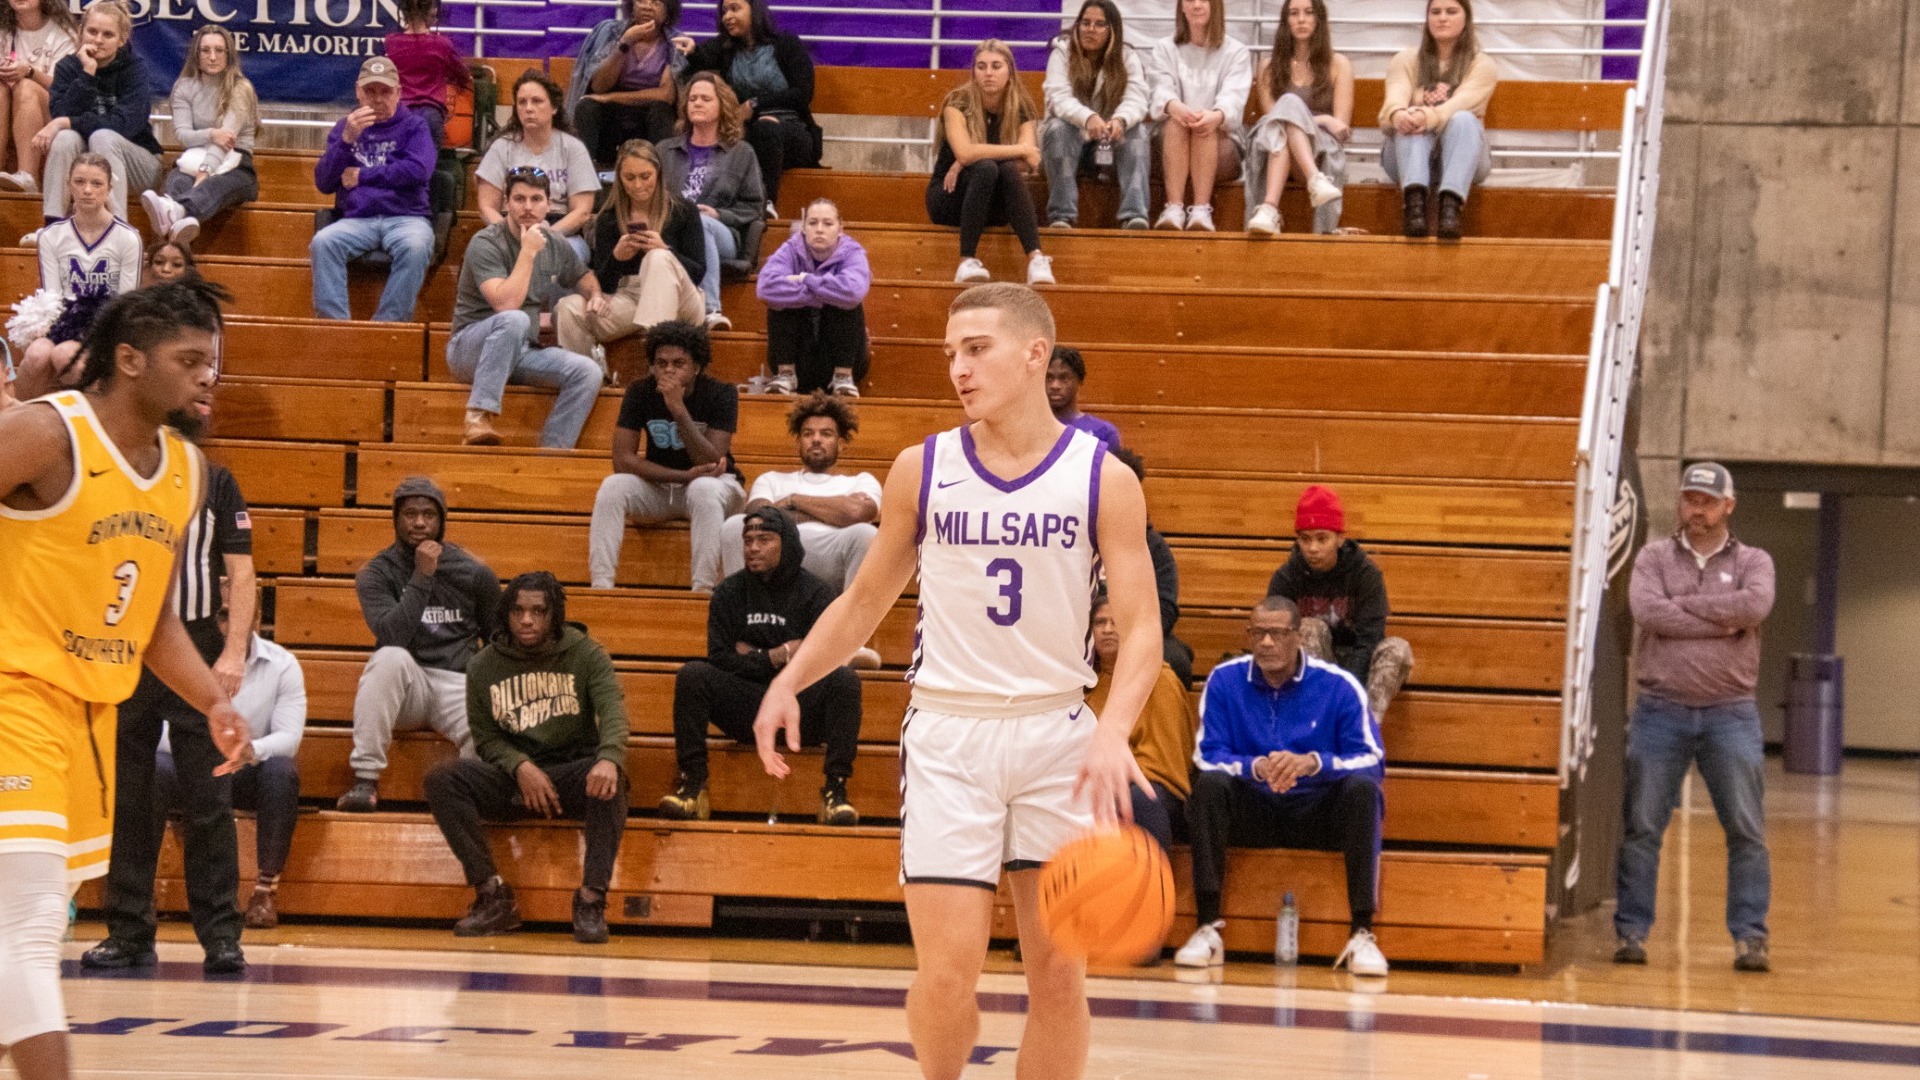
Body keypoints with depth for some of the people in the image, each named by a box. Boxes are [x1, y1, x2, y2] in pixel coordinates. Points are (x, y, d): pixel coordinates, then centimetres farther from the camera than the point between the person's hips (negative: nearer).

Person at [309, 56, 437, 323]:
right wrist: (347, 139, -8)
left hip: (406, 217, -2)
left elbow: (418, 171, -7)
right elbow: (323, 183, 7)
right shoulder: (344, 126, 18)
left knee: (415, 246, -36)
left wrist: (362, 176, -1)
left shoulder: (414, 126, 12)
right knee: (323, 242, -30)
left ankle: (389, 324, -35)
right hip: (357, 219, 2)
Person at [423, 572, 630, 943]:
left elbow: (612, 711, -16)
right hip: (511, 778, 2)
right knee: (442, 777, -24)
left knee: (610, 780, -38)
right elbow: (486, 738, 6)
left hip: (572, 774, -2)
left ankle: (592, 899, -34)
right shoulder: (484, 666, 6)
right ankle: (493, 895, -24)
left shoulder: (584, 654, 0)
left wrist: (609, 758, -39)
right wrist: (520, 767, -17)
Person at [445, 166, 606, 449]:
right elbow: (506, 304, -27)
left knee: (587, 371, -18)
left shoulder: (554, 246, 9)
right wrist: (528, 252, -21)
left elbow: (583, 276, 31)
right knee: (514, 320, -39)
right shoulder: (486, 244, -13)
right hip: (470, 349, -6)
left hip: (521, 354, 6)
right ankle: (479, 416, -40)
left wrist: (595, 295, 8)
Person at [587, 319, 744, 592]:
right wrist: (685, 475, -25)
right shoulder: (640, 392, -9)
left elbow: (712, 464, -25)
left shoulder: (721, 394, -16)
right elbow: (623, 460, -15)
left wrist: (678, 409, -35)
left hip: (712, 485, -3)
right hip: (657, 487, 3)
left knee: (704, 489, -38)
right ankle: (600, 585, -33)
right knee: (613, 486, -27)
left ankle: (703, 589, -42)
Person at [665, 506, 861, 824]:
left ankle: (836, 789, -30)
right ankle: (692, 783, -22)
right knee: (692, 674, -23)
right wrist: (776, 657, -10)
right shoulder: (729, 592, 7)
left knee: (843, 678, -30)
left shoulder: (817, 593, 2)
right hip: (745, 711, 1)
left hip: (803, 715, -1)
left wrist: (755, 656, -6)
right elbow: (720, 658, -2)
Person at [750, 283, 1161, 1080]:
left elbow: (1139, 629, -7)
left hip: (1056, 736, 0)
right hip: (948, 736, 0)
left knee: (1059, 973, 1)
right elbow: (866, 601, 12)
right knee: (947, 974, -8)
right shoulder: (922, 469, 2)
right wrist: (790, 680, -5)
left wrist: (1114, 730, -26)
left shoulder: (1103, 479, -3)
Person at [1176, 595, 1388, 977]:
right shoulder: (1224, 681, -3)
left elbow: (1372, 759, -11)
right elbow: (1207, 757, -8)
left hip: (1319, 814, -1)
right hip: (1253, 813, 1)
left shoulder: (1338, 685, -7)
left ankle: (1362, 934, -31)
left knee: (1362, 787, -30)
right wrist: (1255, 767, -29)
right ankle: (1208, 929, -29)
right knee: (1210, 783, -27)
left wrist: (1314, 763, -30)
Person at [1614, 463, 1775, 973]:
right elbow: (1648, 612, -13)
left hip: (1731, 714, 0)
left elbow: (1755, 605, -16)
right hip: (1661, 711, 0)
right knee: (1640, 827, 1)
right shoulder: (1654, 558, 7)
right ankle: (1631, 931, 8)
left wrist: (1681, 606, -12)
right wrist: (1724, 622, -13)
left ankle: (1750, 936, 3)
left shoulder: (1753, 562, 7)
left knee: (1746, 831, -2)